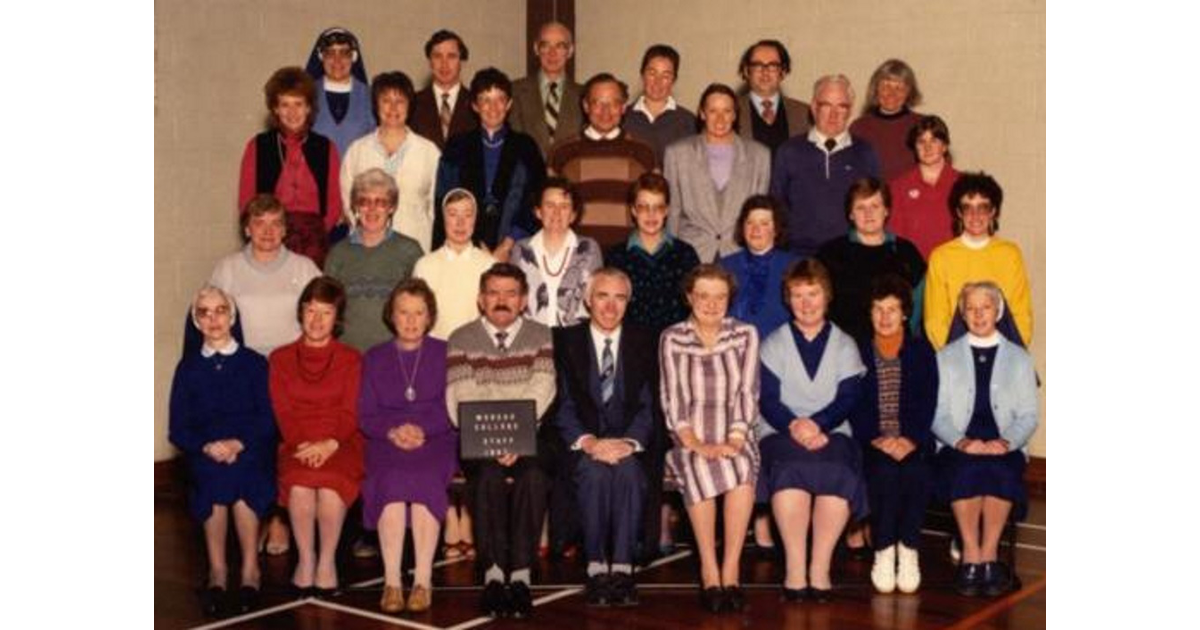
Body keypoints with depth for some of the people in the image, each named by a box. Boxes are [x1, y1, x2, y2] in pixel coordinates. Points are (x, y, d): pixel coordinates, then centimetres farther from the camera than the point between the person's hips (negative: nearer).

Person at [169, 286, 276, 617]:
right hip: (204, 456, 1)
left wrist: (238, 444, -17)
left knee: (234, 473, -34)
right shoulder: (187, 367, 14)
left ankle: (250, 570, -20)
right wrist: (207, 447, -13)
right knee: (215, 475, -33)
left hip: (251, 454, -1)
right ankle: (217, 572, -21)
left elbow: (268, 419, 1)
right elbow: (178, 428, 7)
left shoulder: (254, 363, 10)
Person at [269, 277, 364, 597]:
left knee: (331, 482, -33)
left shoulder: (351, 359, 12)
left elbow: (351, 412, 2)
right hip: (297, 446, 1)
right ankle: (305, 558, -14)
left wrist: (329, 443, -17)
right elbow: (281, 412, 5)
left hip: (340, 446, -1)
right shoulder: (280, 358, 15)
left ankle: (328, 559, -16)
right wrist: (303, 443, -13)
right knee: (300, 483, -32)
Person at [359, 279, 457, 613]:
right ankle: (392, 581, -31)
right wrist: (392, 431, -12)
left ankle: (423, 580, -31)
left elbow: (451, 409, 3)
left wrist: (421, 428, -14)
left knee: (424, 477, -33)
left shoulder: (444, 354, 13)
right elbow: (365, 416, 8)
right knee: (391, 480, -32)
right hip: (387, 444, 1)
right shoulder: (374, 358, 17)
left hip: (436, 440, -1)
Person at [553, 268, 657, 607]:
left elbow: (649, 404, 3)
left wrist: (630, 442, -16)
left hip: (629, 443, 1)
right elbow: (562, 404, -2)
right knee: (594, 470, -33)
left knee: (628, 470, -32)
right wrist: (589, 442, -19)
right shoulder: (565, 340, 7)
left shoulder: (643, 342, 11)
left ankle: (622, 568, -29)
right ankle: (596, 568, -25)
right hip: (582, 444, -1)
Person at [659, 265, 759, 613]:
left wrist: (733, 442, -13)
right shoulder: (672, 339, 5)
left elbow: (747, 395, 1)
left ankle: (730, 569, -28)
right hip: (691, 438, 0)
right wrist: (695, 444, -16)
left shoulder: (745, 335, 7)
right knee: (700, 468, -35)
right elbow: (673, 401, -1)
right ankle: (709, 570, -27)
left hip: (734, 438, 1)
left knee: (741, 467, -34)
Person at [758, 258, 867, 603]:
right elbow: (768, 401, 3)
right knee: (791, 468, -35)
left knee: (838, 471, -33)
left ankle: (820, 568, -30)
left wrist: (816, 424, -16)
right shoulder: (773, 345, 16)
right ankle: (795, 567, -34)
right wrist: (795, 426, -17)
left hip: (831, 432, 1)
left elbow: (847, 400, 3)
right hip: (780, 432, 0)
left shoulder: (844, 345, 17)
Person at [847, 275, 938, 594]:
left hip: (913, 443, 0)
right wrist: (877, 439, -14)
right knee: (885, 470, -32)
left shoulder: (922, 350, 12)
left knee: (915, 472, -33)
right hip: (871, 444, 0)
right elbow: (853, 405, 2)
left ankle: (908, 549, -18)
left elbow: (928, 402, 3)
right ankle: (884, 552, -19)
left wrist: (910, 440, -14)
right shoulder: (856, 351, 11)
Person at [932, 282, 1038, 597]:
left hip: (1004, 448, 0)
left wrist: (1006, 442, -12)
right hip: (959, 447, 0)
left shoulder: (1019, 358, 19)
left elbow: (1029, 415, 9)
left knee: (999, 471, -35)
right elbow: (937, 415, 8)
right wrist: (961, 441, -13)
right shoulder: (946, 357, 18)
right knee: (966, 470, -35)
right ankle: (971, 556, -26)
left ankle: (988, 555, -25)